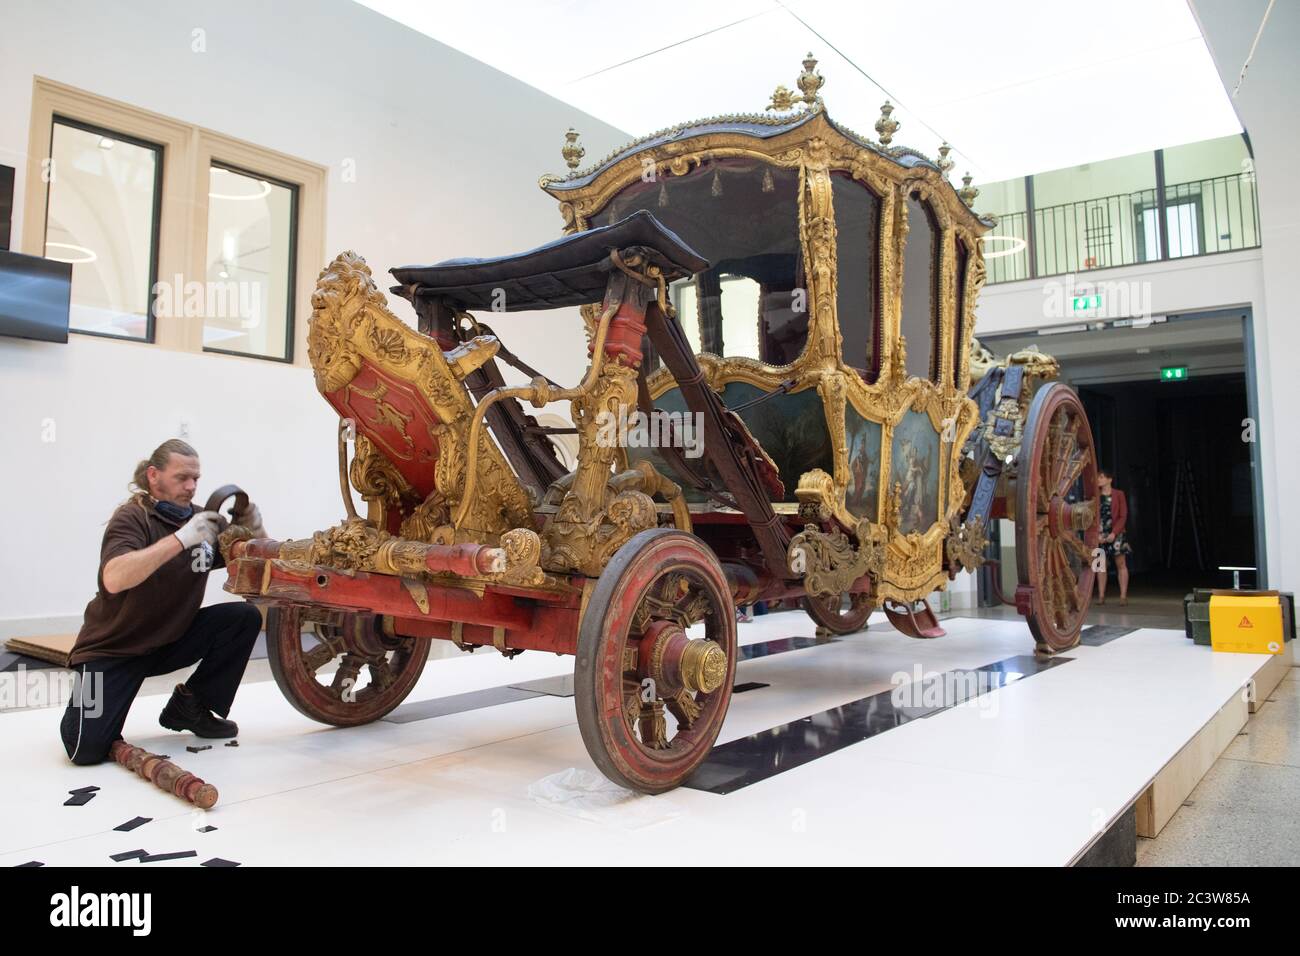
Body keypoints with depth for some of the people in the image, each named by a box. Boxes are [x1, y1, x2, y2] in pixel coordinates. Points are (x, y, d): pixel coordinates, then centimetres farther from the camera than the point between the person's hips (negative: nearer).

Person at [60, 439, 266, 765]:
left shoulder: (203, 520, -1)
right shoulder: (132, 517, -16)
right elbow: (113, 579, -35)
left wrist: (255, 530, -18)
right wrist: (181, 538, -42)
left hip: (173, 639, 5)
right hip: (114, 647, -5)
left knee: (245, 617, -17)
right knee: (87, 748, -19)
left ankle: (189, 705, -1)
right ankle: (86, 706, 17)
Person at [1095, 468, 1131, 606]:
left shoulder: (1118, 494, 1)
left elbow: (1123, 516, -2)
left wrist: (1114, 533, -13)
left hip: (1116, 534, -2)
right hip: (1099, 534, 2)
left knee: (1121, 564, -1)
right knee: (1101, 565, 3)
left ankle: (1123, 595, 1)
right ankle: (1101, 595, 4)